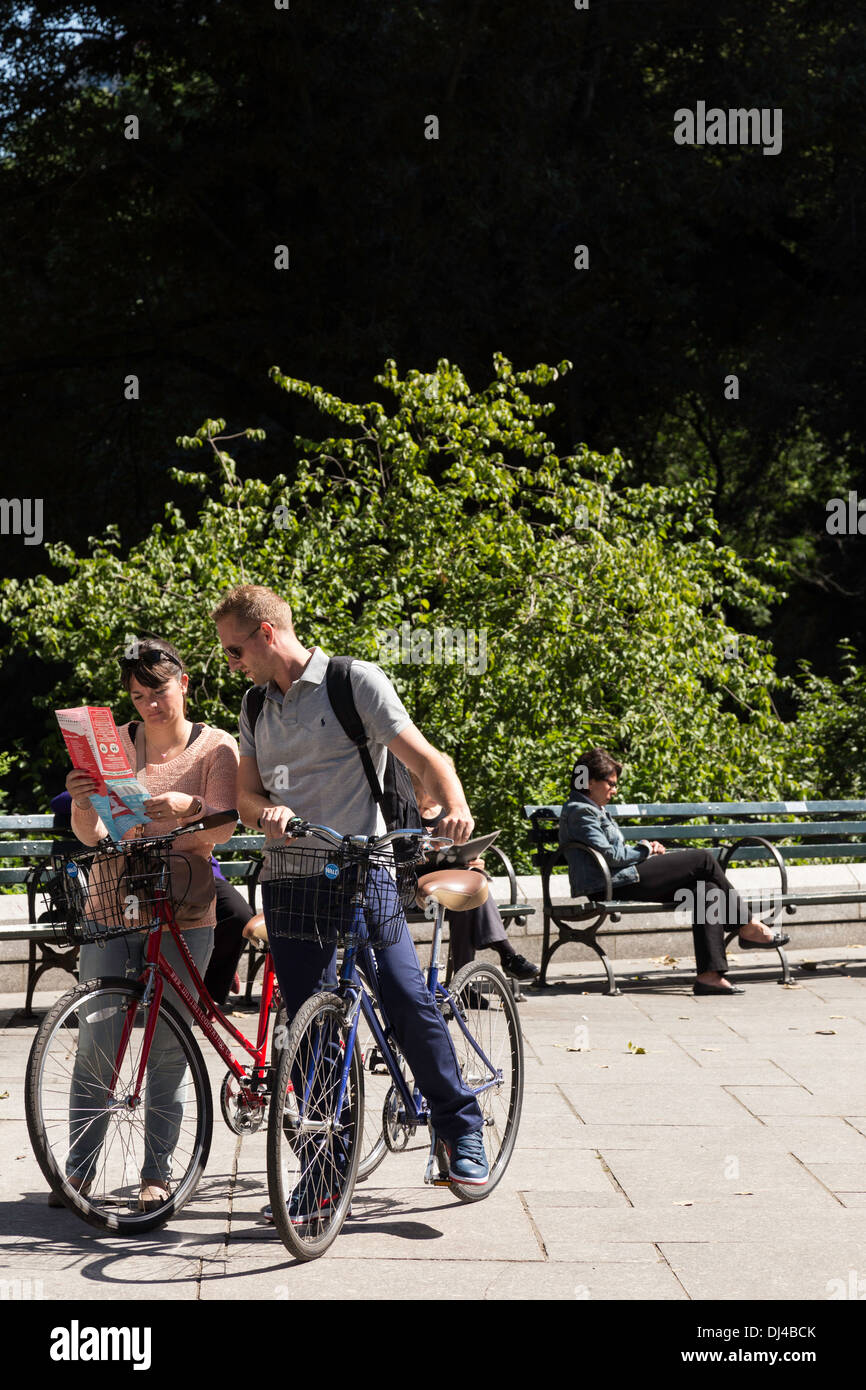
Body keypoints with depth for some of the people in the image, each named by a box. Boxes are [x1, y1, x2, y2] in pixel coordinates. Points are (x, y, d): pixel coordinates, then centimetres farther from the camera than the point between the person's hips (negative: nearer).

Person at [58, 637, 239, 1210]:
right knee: (95, 1044, -1)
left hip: (183, 915, -2)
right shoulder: (115, 743, 8)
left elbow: (222, 827, -9)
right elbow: (92, 834, 3)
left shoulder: (216, 748, 3)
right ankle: (80, 1169, 8)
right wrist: (82, 803, -19)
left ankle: (157, 1172, 11)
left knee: (169, 1049, 1)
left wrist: (188, 808, -30)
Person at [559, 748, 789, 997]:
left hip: (622, 881, 10)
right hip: (613, 887, -10)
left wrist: (647, 849, 9)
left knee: (708, 891, -6)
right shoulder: (579, 811, -9)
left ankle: (709, 975, -15)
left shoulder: (596, 810, 25)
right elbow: (609, 856, -16)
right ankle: (747, 926, 6)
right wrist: (644, 849, 0)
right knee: (703, 859, -7)